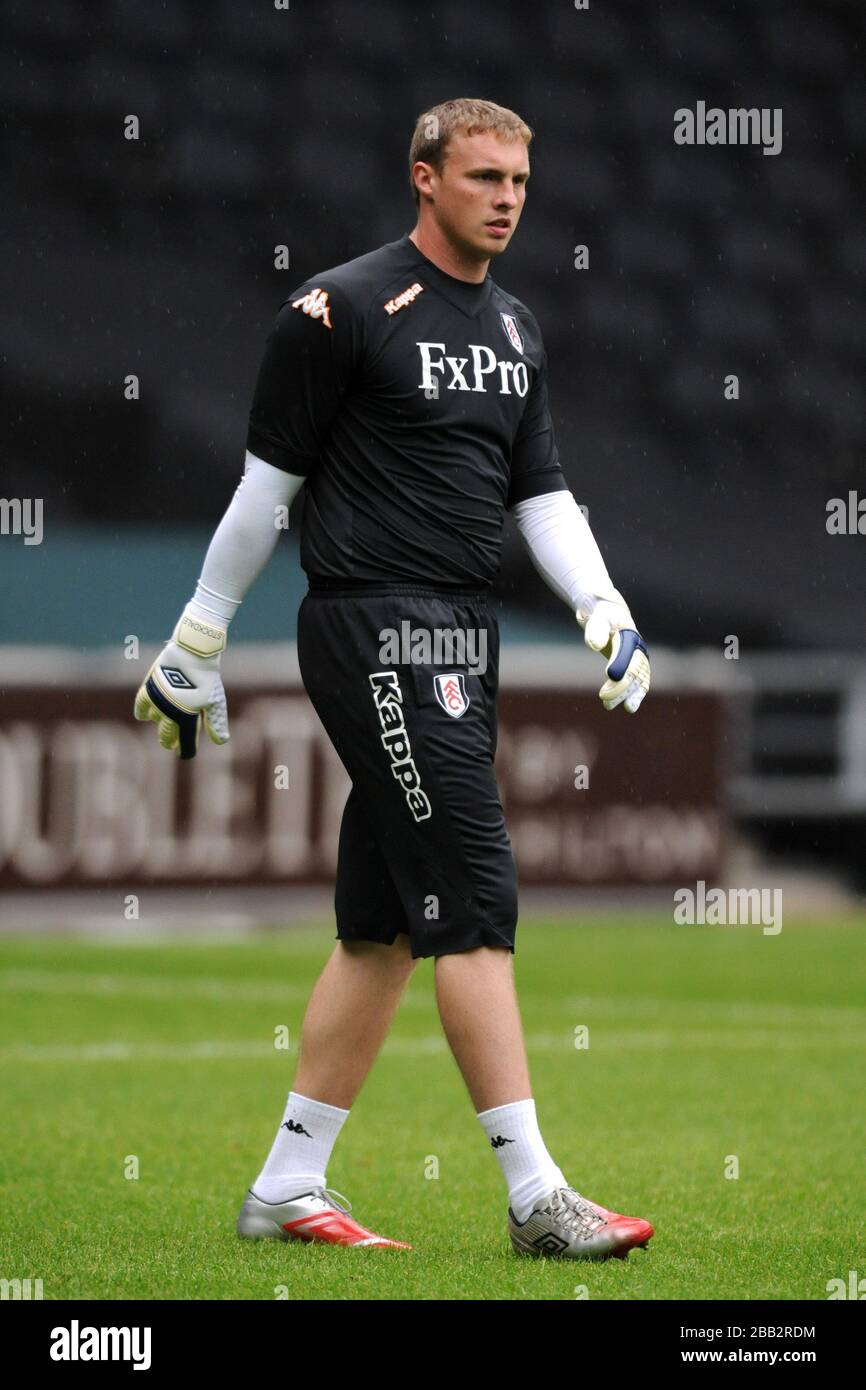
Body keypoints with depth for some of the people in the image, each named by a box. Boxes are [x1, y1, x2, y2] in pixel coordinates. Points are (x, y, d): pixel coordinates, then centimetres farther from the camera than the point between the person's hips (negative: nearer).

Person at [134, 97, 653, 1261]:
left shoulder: (517, 331, 16)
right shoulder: (343, 310, -8)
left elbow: (542, 491, 17)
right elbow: (267, 484, -4)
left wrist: (604, 608, -1)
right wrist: (196, 647, 1)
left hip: (462, 642, 8)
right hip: (375, 631, -8)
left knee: (385, 927, 9)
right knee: (473, 900, -13)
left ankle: (287, 1188, 16)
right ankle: (535, 1196, -13)